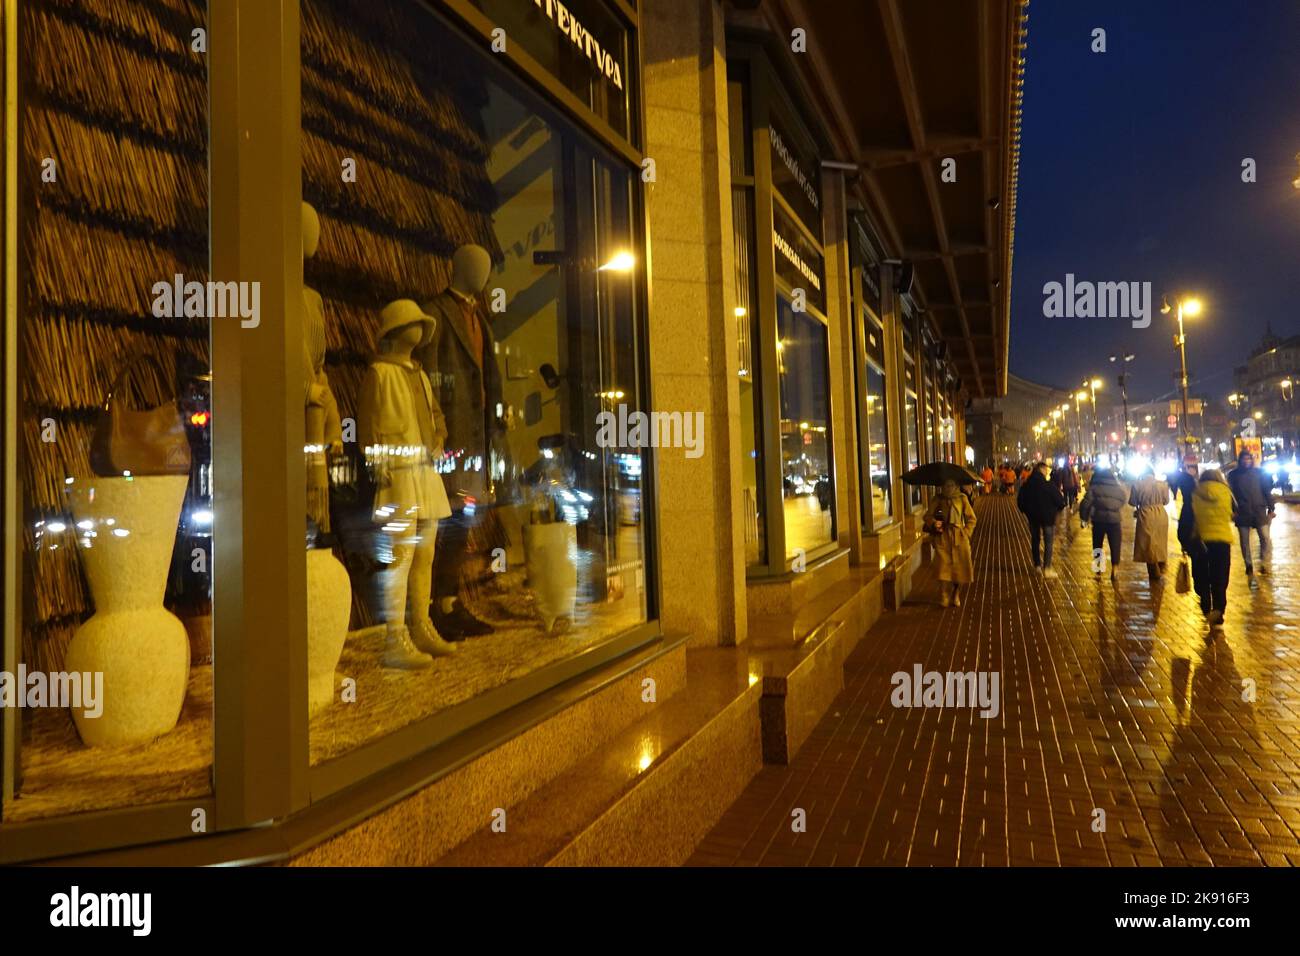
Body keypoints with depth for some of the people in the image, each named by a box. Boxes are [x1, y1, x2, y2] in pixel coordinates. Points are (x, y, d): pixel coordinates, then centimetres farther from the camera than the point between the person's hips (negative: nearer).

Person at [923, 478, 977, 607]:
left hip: (959, 537, 1)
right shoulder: (938, 499, 4)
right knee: (943, 567, -9)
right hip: (943, 537, -1)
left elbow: (971, 518, 8)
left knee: (960, 567, 5)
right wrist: (933, 523, -14)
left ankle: (956, 594, 27)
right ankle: (944, 599, -1)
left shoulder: (962, 498, 3)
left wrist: (966, 533, -2)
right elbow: (928, 516, 7)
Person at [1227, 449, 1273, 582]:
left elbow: (1267, 491, 5)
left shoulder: (1260, 473, 3)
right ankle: (1248, 566, 19)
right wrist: (1232, 510, -7)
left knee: (1265, 539, -5)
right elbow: (1230, 494, 0)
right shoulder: (1233, 475, 0)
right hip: (1242, 514, 0)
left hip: (1259, 511, 0)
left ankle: (1263, 563, 13)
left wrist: (1270, 509, 3)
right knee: (1245, 542, 7)